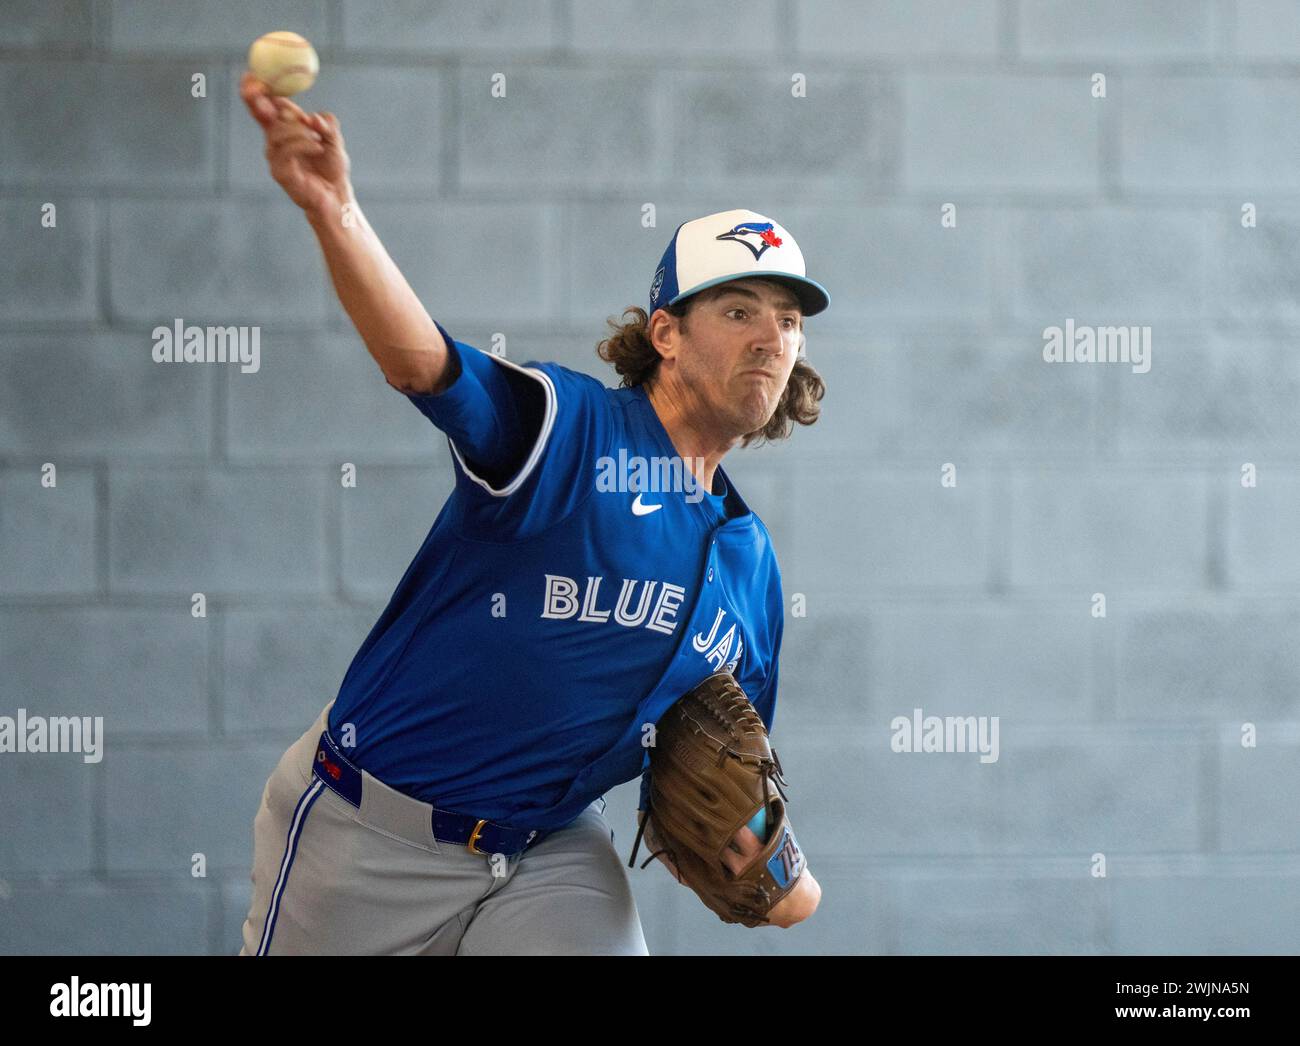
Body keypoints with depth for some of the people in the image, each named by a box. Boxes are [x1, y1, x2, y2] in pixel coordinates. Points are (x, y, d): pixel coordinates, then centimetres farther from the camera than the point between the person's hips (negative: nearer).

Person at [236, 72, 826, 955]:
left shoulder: (751, 558, 9)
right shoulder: (569, 426, -11)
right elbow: (420, 362, -31)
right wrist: (336, 213, -49)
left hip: (553, 855, 5)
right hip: (375, 837, -5)